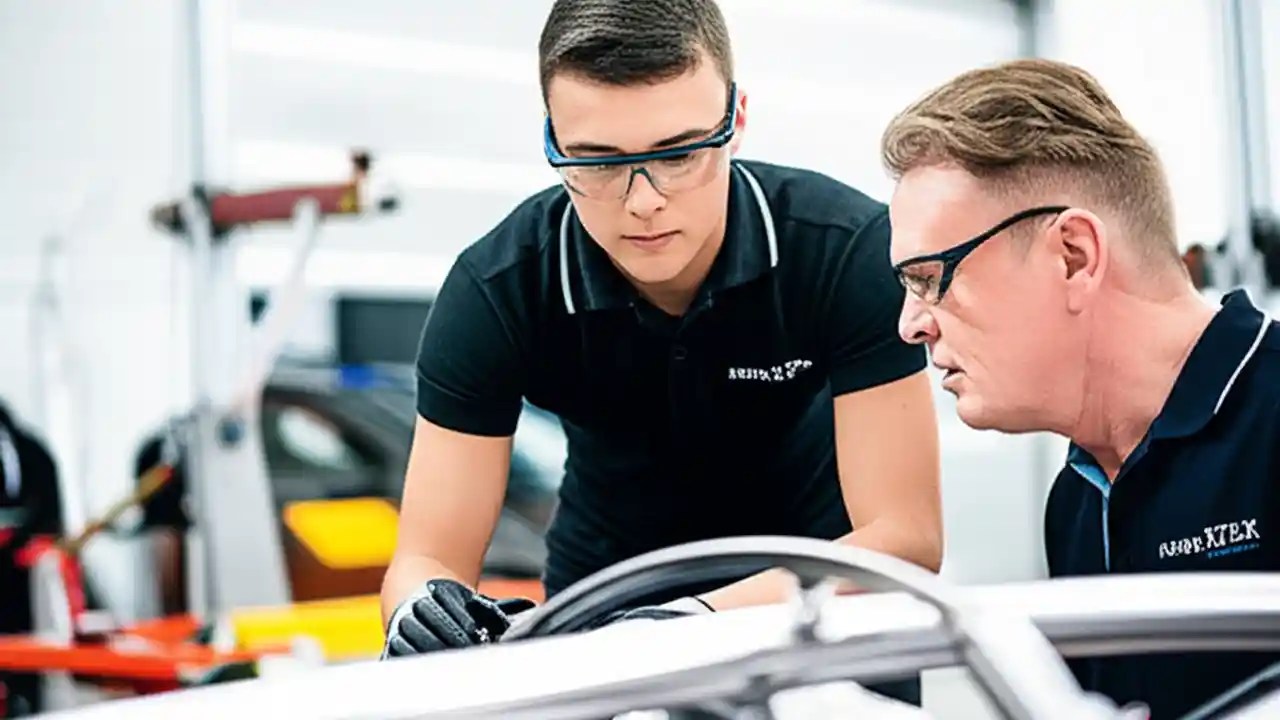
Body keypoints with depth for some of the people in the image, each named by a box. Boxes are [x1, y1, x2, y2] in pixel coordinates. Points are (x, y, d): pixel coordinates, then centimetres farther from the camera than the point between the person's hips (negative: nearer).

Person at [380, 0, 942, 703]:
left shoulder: (851, 249, -23)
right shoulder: (494, 289, -20)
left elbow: (905, 538, -26)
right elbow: (427, 559, -18)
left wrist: (705, 617, -43)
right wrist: (425, 613, -43)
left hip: (815, 596, -1)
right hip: (602, 603, 1)